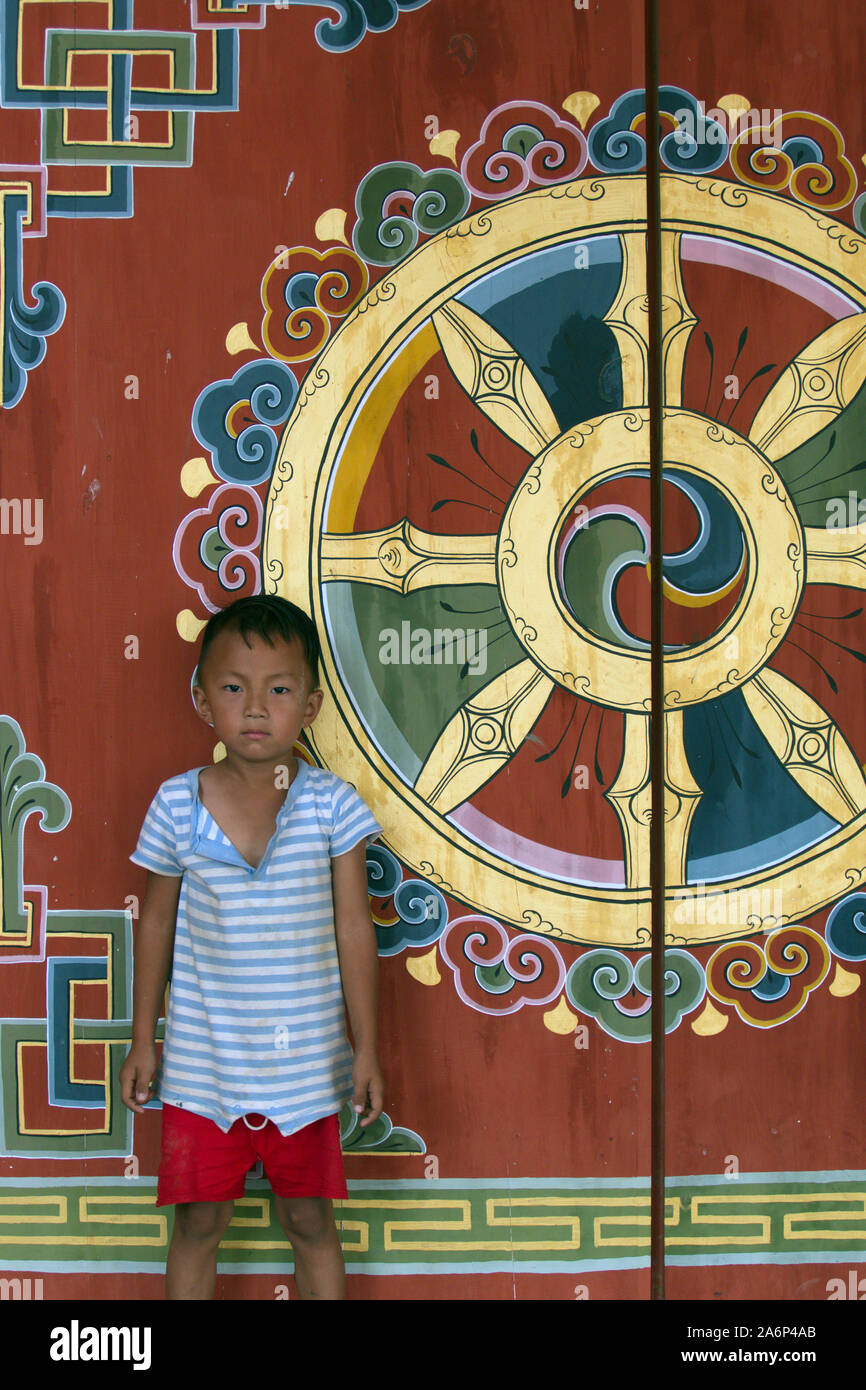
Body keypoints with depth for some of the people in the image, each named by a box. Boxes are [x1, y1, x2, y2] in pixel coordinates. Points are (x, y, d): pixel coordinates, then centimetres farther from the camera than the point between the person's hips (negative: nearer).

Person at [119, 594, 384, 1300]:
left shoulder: (332, 804, -8)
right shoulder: (176, 804, -6)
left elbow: (354, 930, -3)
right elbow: (157, 923, 5)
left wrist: (367, 1048, -1)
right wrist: (143, 1040, 9)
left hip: (305, 1062, -1)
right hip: (202, 1062, 1)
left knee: (309, 1220, 12)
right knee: (198, 1221, 12)